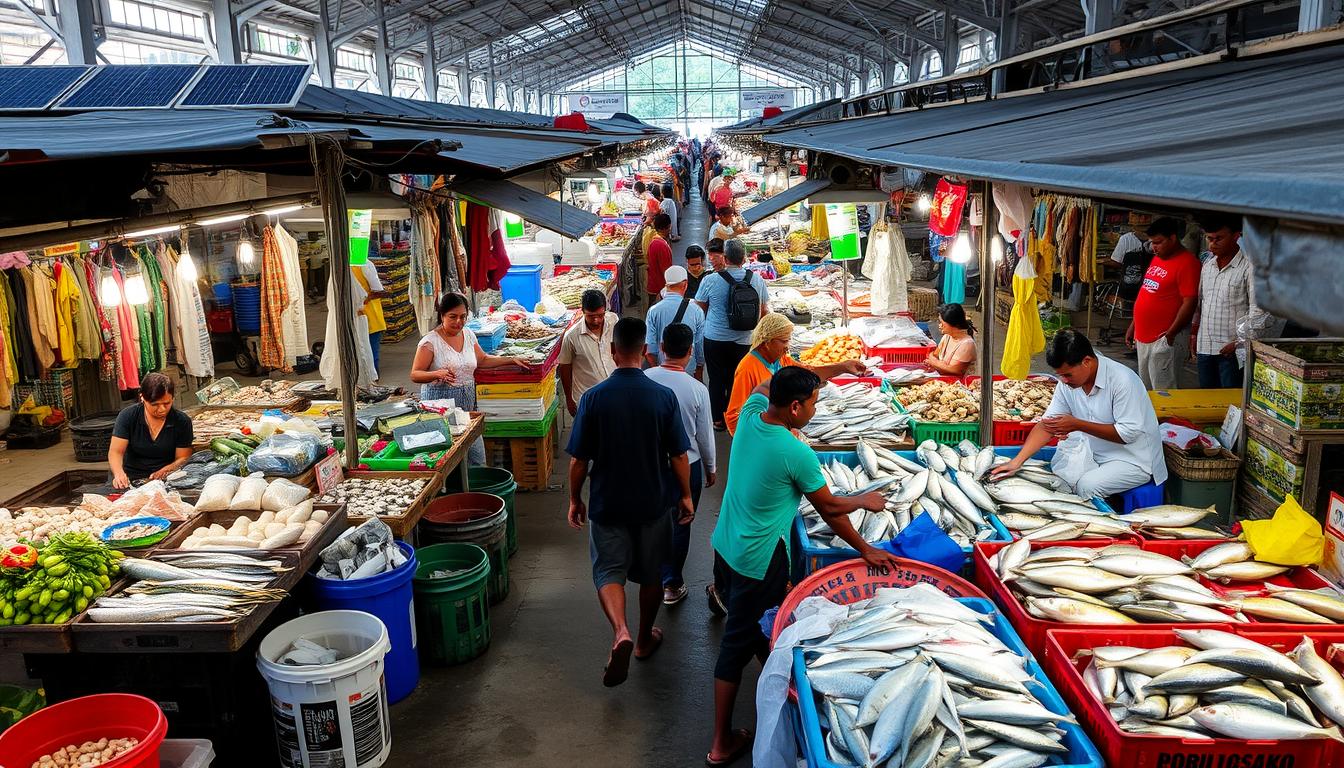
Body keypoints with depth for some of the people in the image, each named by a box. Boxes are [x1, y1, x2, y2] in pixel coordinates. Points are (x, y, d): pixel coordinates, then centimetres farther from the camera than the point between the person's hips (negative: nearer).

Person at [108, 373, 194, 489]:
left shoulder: (182, 422, -3)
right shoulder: (128, 416, -2)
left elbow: (183, 458, -1)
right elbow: (115, 451, -7)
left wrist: (163, 472, -22)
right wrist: (119, 474, -28)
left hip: (166, 480, -1)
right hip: (131, 479, 2)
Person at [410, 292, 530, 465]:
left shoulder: (468, 334, 8)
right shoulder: (430, 342, -10)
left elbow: (482, 360, 22)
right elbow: (415, 375, -11)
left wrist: (511, 360, 15)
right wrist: (437, 374, -29)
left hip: (468, 403, 6)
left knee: (477, 459, 4)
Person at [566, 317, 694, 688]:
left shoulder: (594, 397, -15)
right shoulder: (664, 396, -13)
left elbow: (579, 460, -9)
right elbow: (679, 456, -7)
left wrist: (575, 499, 6)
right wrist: (685, 496, 8)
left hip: (607, 503, -1)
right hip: (655, 502, 1)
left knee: (608, 570, 12)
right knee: (652, 573, 19)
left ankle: (620, 632, -12)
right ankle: (645, 639, 35)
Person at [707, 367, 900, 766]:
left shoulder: (750, 416, -6)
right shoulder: (798, 455, -24)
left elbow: (767, 384, 15)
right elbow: (830, 509, -10)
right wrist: (865, 500, 9)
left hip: (724, 546, 8)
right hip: (759, 562, -8)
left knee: (749, 628, 27)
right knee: (738, 643, 3)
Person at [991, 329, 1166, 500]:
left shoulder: (1123, 381, -24)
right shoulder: (1068, 382, -4)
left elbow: (1128, 433, -24)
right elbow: (1047, 424, -4)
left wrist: (1077, 425, -24)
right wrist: (1017, 461, -15)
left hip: (1135, 460, -7)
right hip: (1098, 457, 7)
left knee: (1086, 486, -25)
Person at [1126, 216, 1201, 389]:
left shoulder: (1187, 263, -13)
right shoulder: (1157, 259, 15)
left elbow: (1190, 302, -18)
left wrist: (1170, 334, -19)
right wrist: (1133, 326, 19)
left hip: (1165, 339, -9)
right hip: (1144, 336, 9)